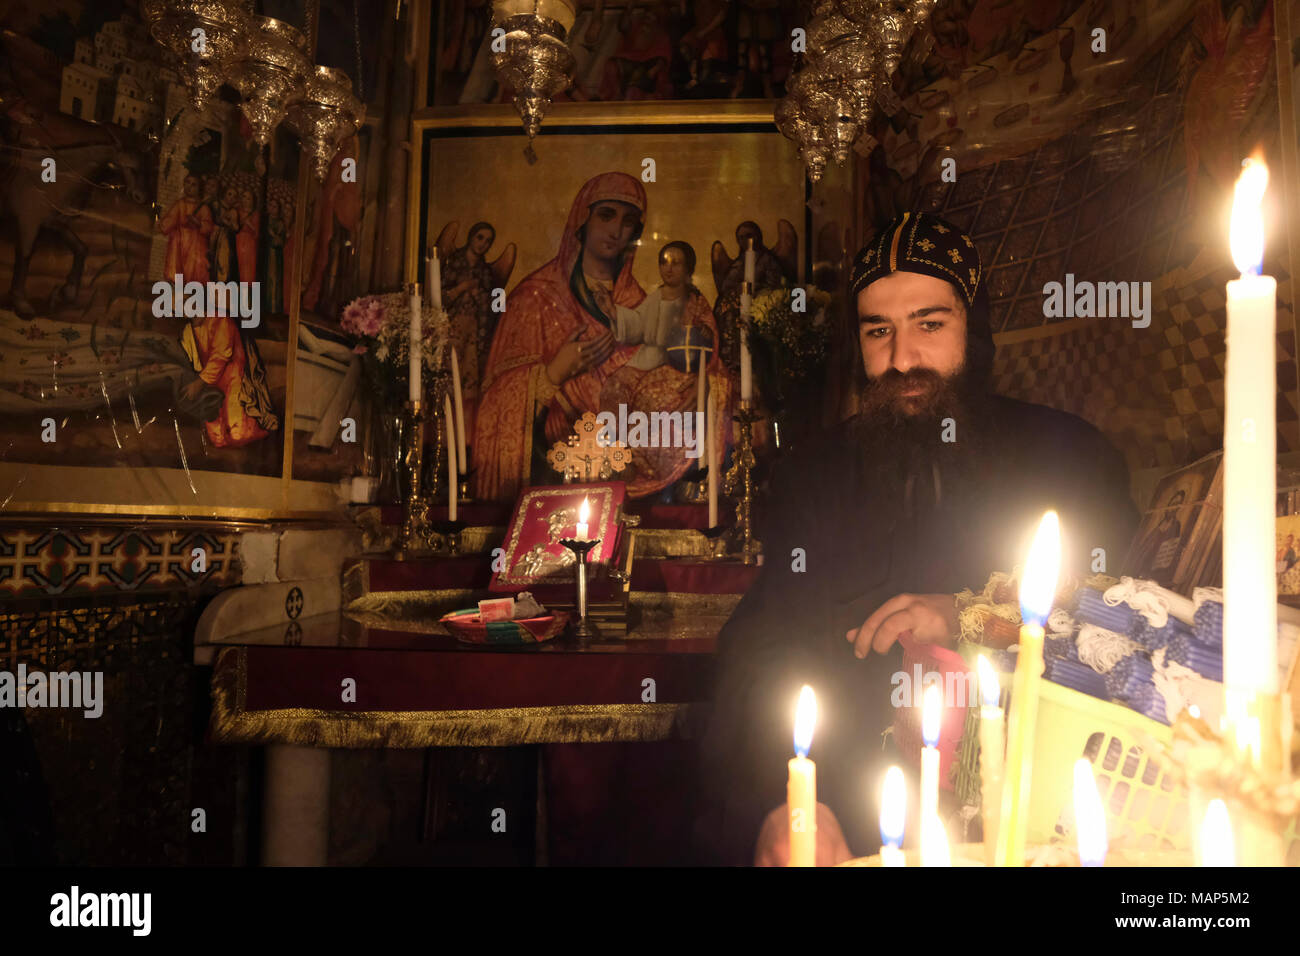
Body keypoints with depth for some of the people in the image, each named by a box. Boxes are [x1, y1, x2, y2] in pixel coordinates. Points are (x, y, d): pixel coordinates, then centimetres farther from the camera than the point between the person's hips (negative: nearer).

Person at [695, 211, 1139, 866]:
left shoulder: (1065, 453, 12)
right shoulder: (811, 475, 11)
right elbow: (763, 656, -1)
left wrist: (971, 618, -8)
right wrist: (783, 804, -18)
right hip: (850, 798, 1)